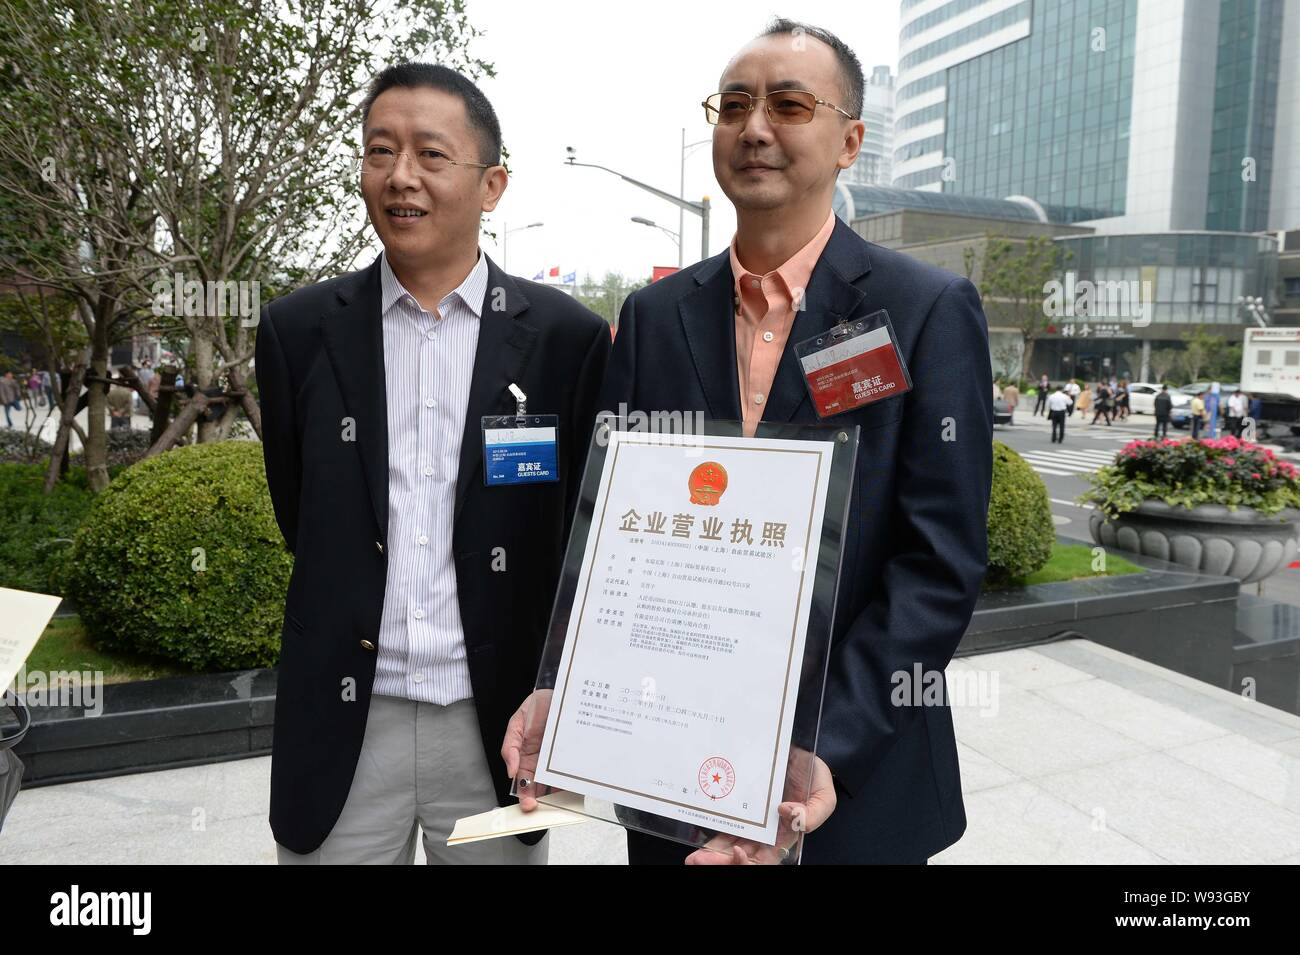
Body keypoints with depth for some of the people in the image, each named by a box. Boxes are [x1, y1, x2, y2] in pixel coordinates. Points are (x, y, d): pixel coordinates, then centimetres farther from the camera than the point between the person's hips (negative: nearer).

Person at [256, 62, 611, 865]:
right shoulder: (299, 330, 0)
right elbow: (300, 518, 9)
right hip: (343, 724, 2)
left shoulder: (568, 336, -5)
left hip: (501, 719, -1)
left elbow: (584, 529, 1)